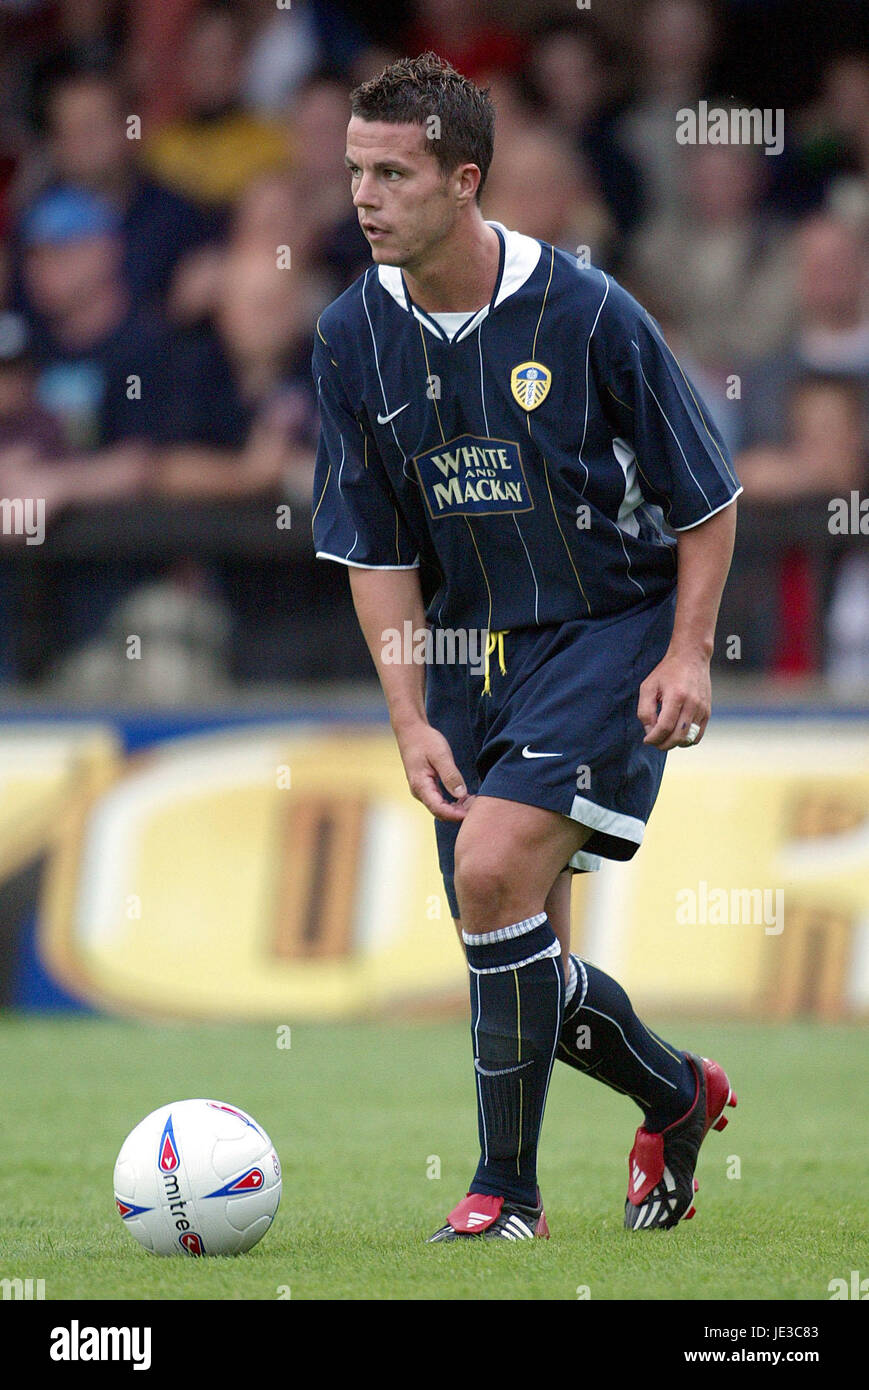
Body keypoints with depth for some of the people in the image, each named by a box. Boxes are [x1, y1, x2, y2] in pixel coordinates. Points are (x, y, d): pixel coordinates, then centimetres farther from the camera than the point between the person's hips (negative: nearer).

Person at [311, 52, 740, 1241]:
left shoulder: (585, 313, -15)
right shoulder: (353, 337, -3)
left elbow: (707, 504, -4)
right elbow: (376, 553, 3)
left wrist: (688, 654, -13)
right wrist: (411, 719, -6)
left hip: (611, 628, -5)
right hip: (474, 653, 5)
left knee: (494, 871, -24)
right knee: (516, 958, 5)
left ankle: (508, 1187, -11)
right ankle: (677, 1094, 34)